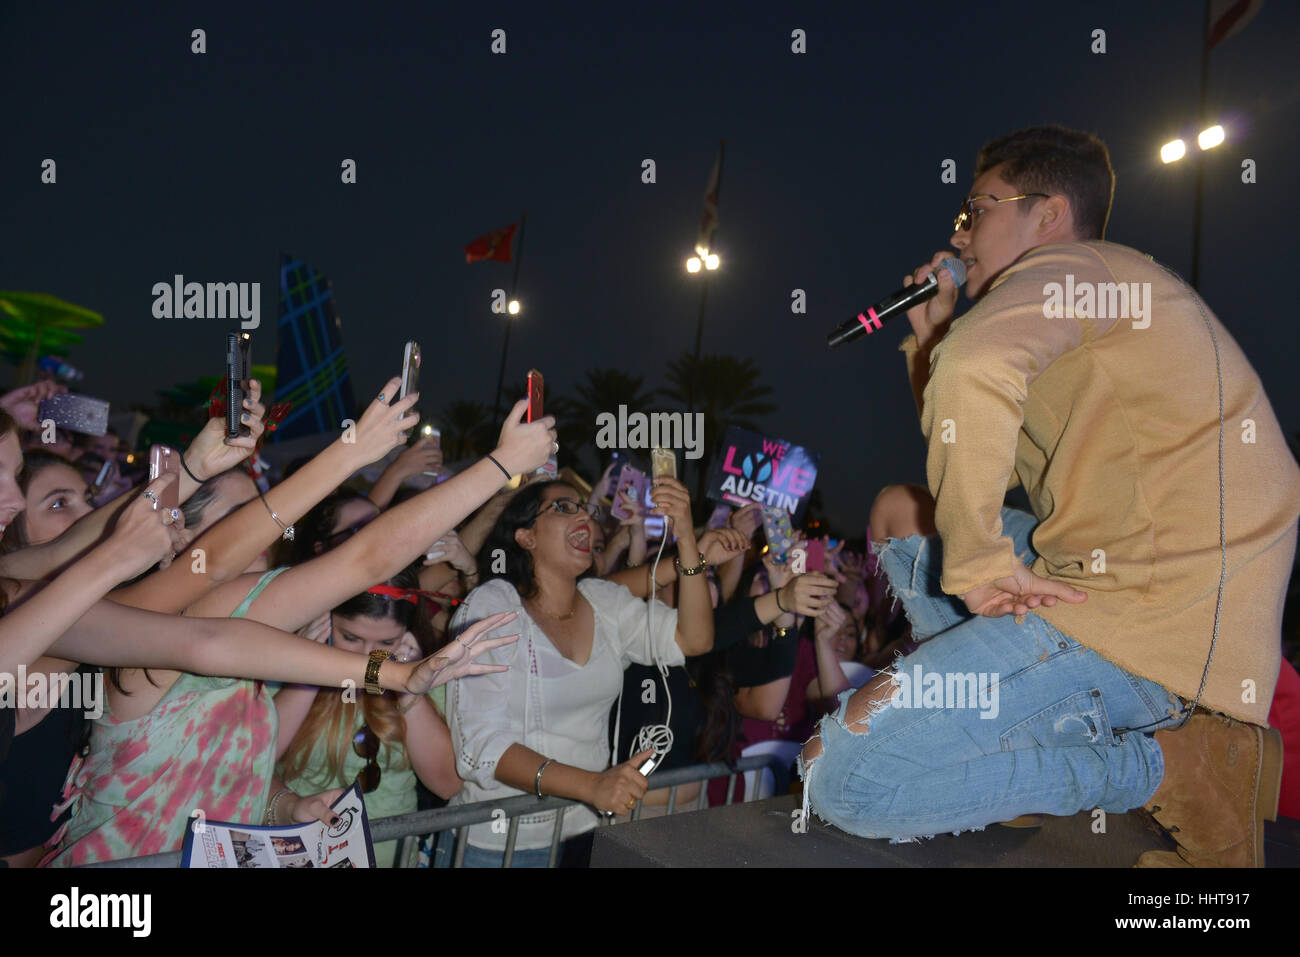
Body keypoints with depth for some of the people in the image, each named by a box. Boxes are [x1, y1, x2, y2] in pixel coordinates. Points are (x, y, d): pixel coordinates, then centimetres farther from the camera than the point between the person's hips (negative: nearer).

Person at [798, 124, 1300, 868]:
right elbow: (981, 467, 29)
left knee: (841, 774, -15)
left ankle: (1172, 766, -9)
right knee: (902, 512, 23)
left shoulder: (1069, 269, -5)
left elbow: (976, 365, -31)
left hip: (1146, 620, -10)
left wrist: (977, 563, -22)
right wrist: (930, 334, 23)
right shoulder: (1097, 298, 26)